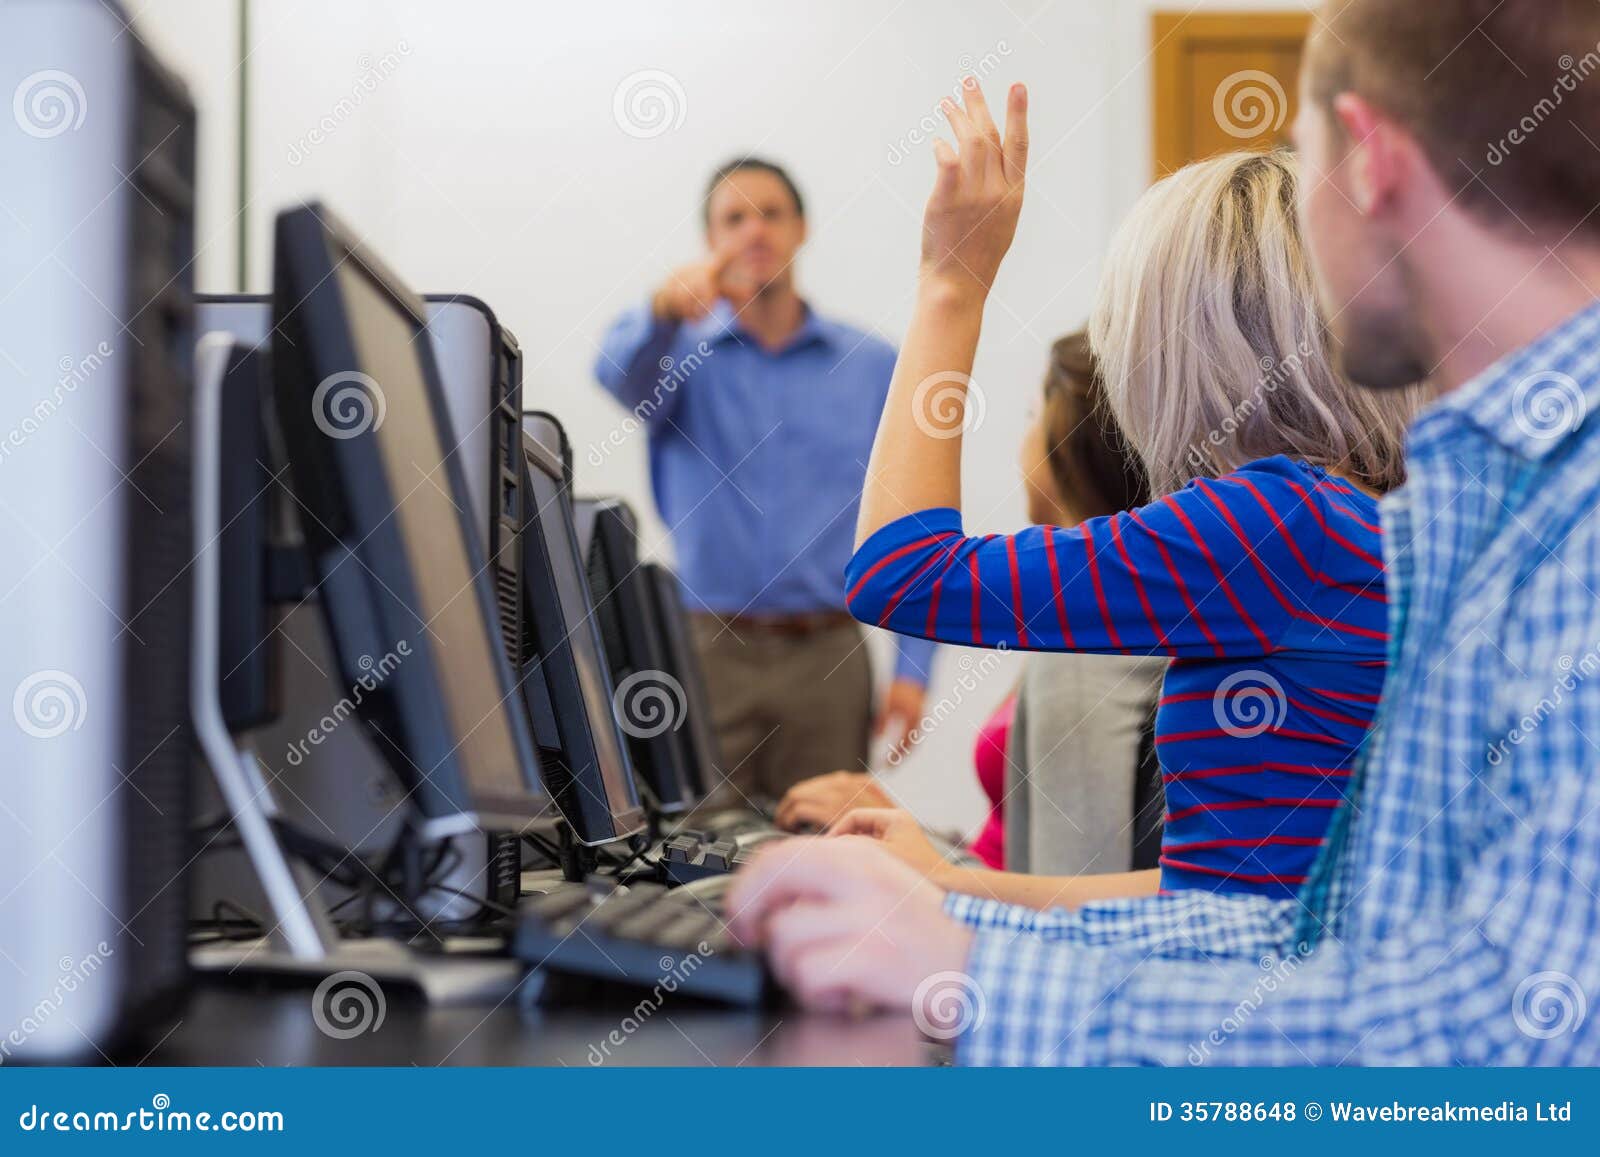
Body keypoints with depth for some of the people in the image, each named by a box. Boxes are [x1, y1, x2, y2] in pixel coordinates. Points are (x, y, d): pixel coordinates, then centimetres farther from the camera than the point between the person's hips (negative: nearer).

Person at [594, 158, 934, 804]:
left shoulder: (875, 368, 9)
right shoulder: (684, 352, 8)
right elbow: (621, 370, -17)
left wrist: (912, 668, -2)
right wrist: (663, 311, -40)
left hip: (827, 654, 1)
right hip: (708, 651, -1)